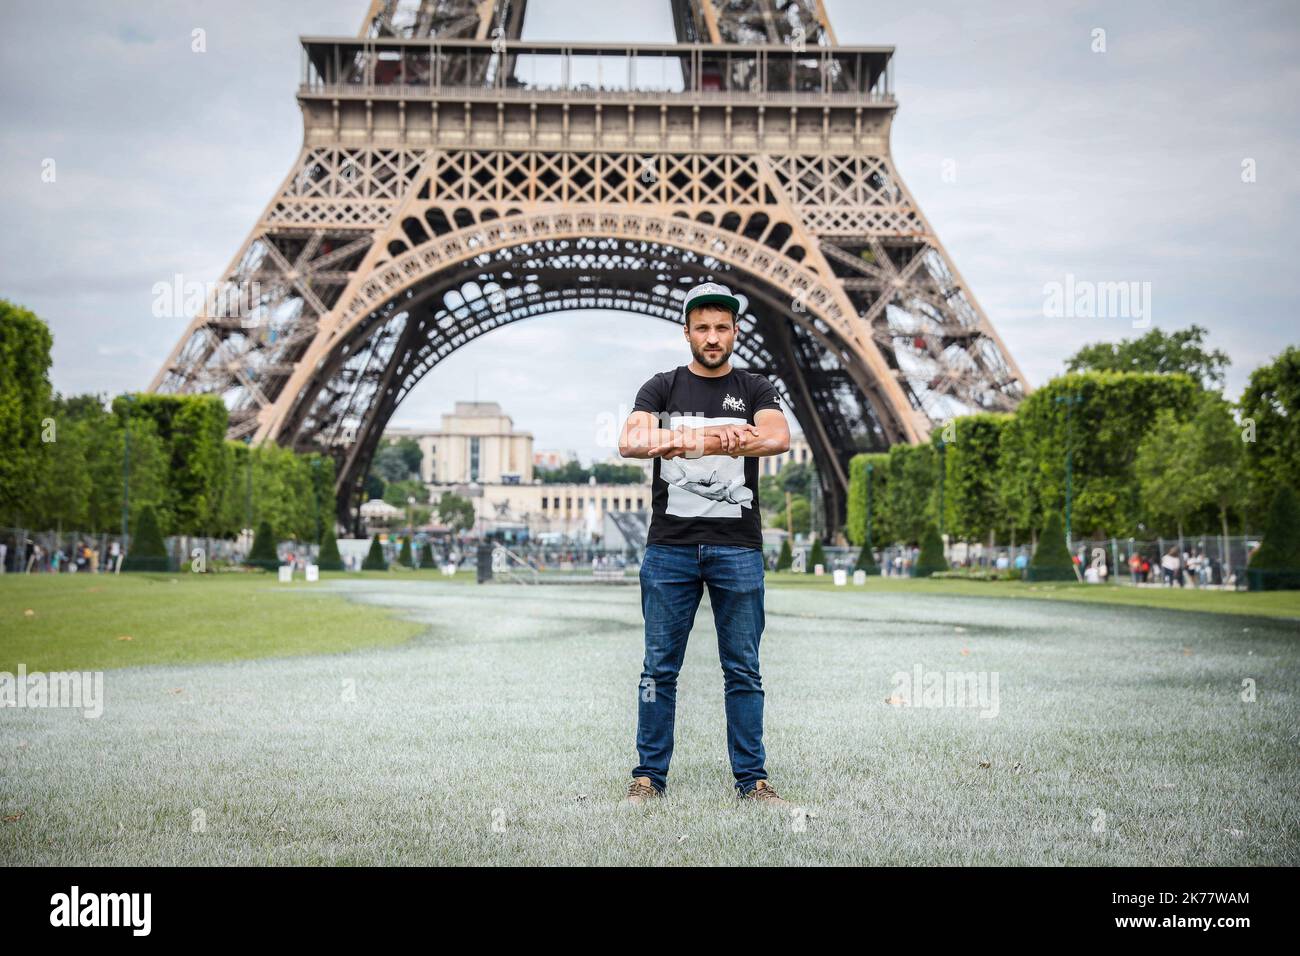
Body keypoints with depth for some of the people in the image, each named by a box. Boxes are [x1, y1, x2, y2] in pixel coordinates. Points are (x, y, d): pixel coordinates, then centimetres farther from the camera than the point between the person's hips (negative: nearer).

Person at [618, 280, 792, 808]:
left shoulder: (755, 389, 8)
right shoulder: (662, 388, 8)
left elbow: (779, 437, -14)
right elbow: (628, 441, -11)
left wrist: (685, 441, -30)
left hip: (738, 548, 0)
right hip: (669, 547, 0)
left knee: (743, 670, 4)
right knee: (660, 668, 4)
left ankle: (751, 778, 12)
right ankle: (649, 776, 12)